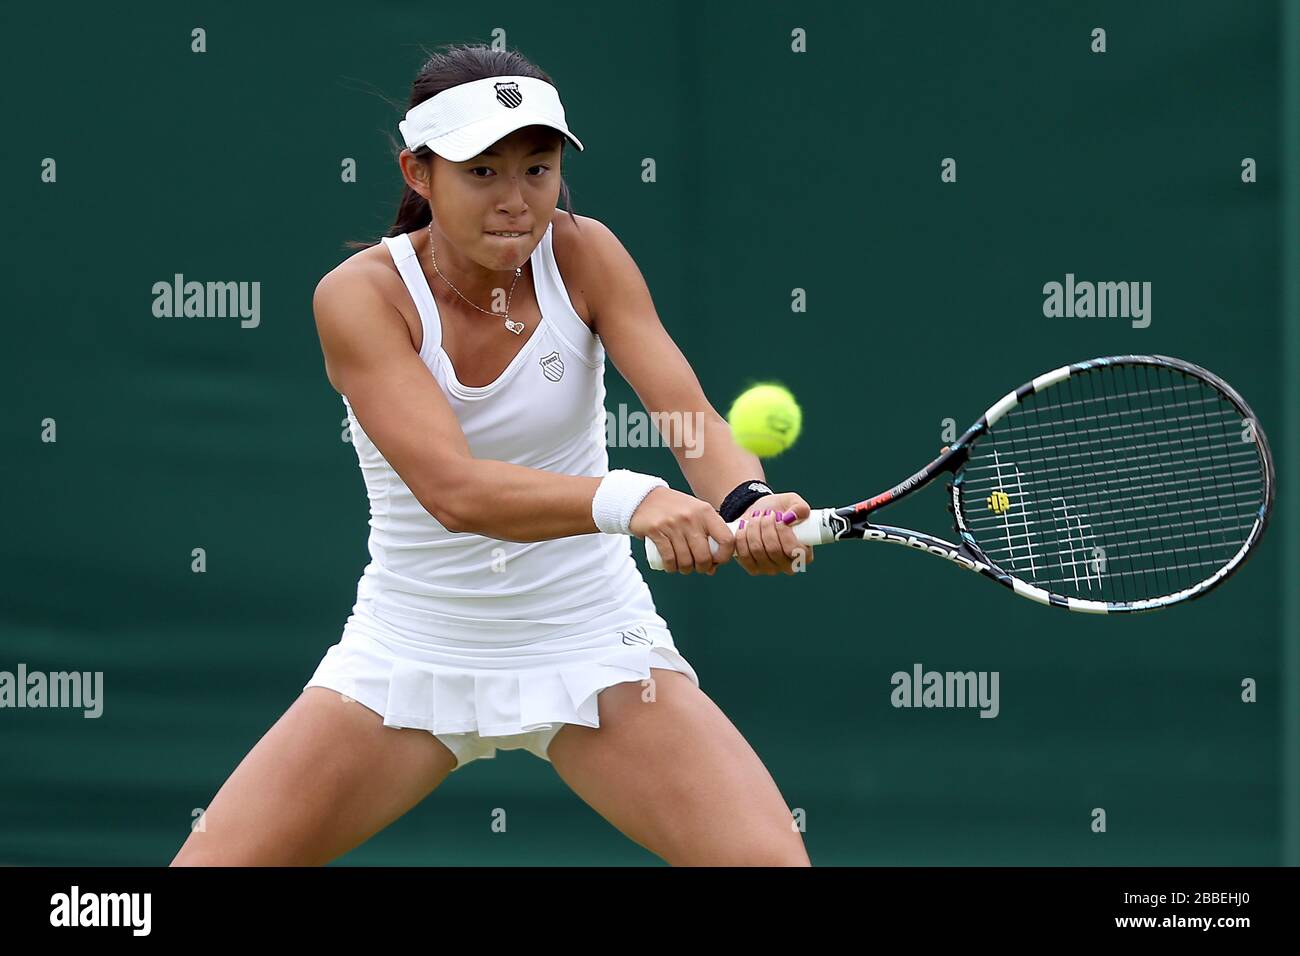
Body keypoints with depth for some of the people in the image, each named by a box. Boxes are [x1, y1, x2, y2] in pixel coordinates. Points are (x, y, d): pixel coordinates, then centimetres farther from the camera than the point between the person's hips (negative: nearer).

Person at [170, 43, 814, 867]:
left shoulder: (583, 256, -9)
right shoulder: (360, 295, -18)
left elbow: (692, 416, -20)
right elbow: (451, 489, -32)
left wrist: (749, 504, -44)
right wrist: (626, 500, -49)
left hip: (594, 645, 1)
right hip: (410, 653, -1)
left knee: (770, 858, -17)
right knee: (209, 862, -10)